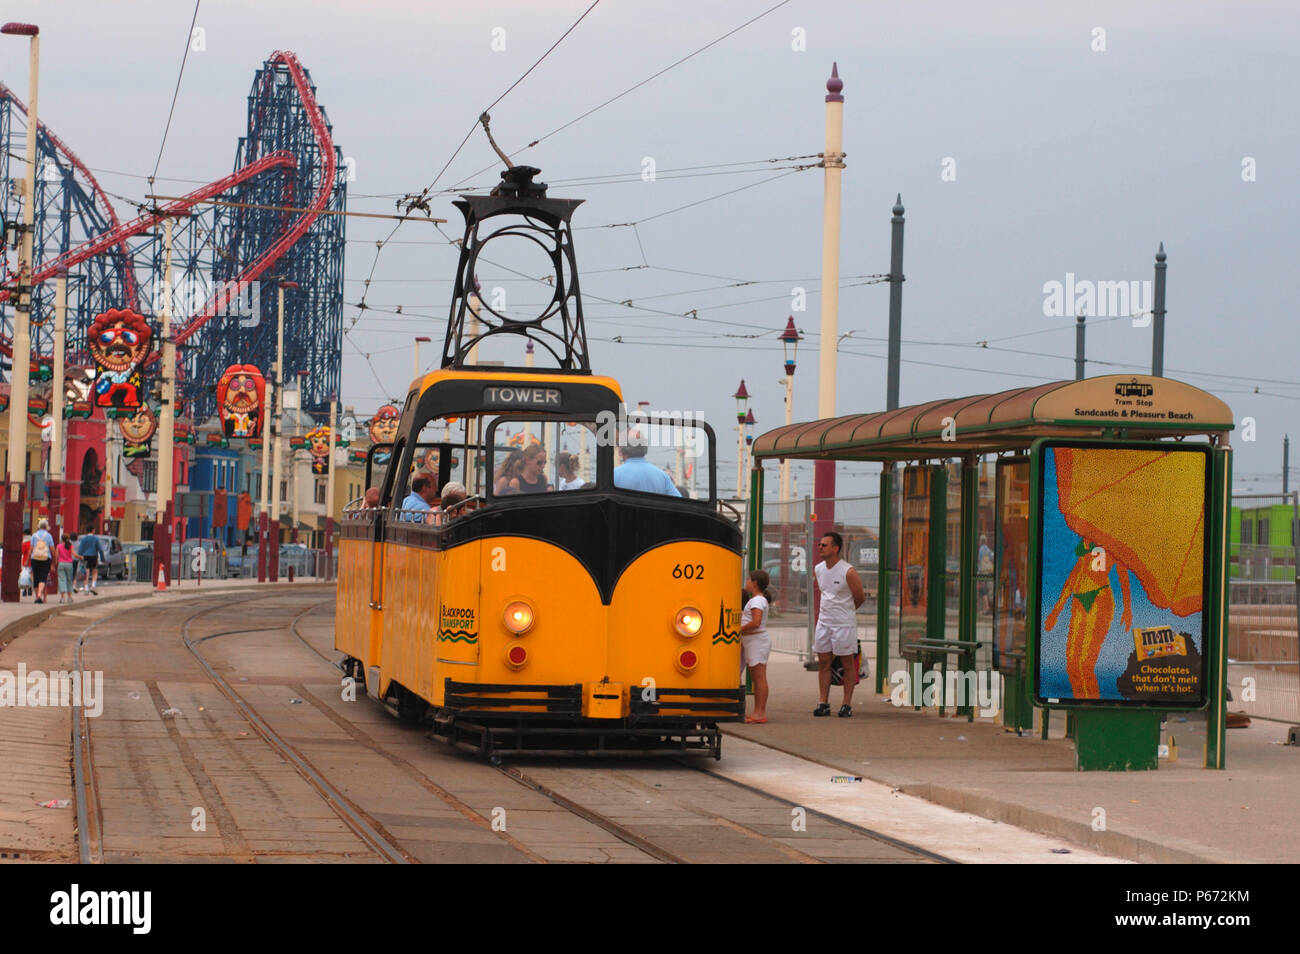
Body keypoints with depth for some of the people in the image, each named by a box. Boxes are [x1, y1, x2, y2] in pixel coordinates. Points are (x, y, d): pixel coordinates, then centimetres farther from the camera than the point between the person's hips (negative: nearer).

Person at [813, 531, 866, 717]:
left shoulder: (848, 572, -14)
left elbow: (860, 597, -3)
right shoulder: (818, 569, 6)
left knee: (847, 664, 1)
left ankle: (847, 704, 5)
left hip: (844, 623, -6)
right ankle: (823, 703, 9)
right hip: (823, 622, 6)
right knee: (823, 663, 4)